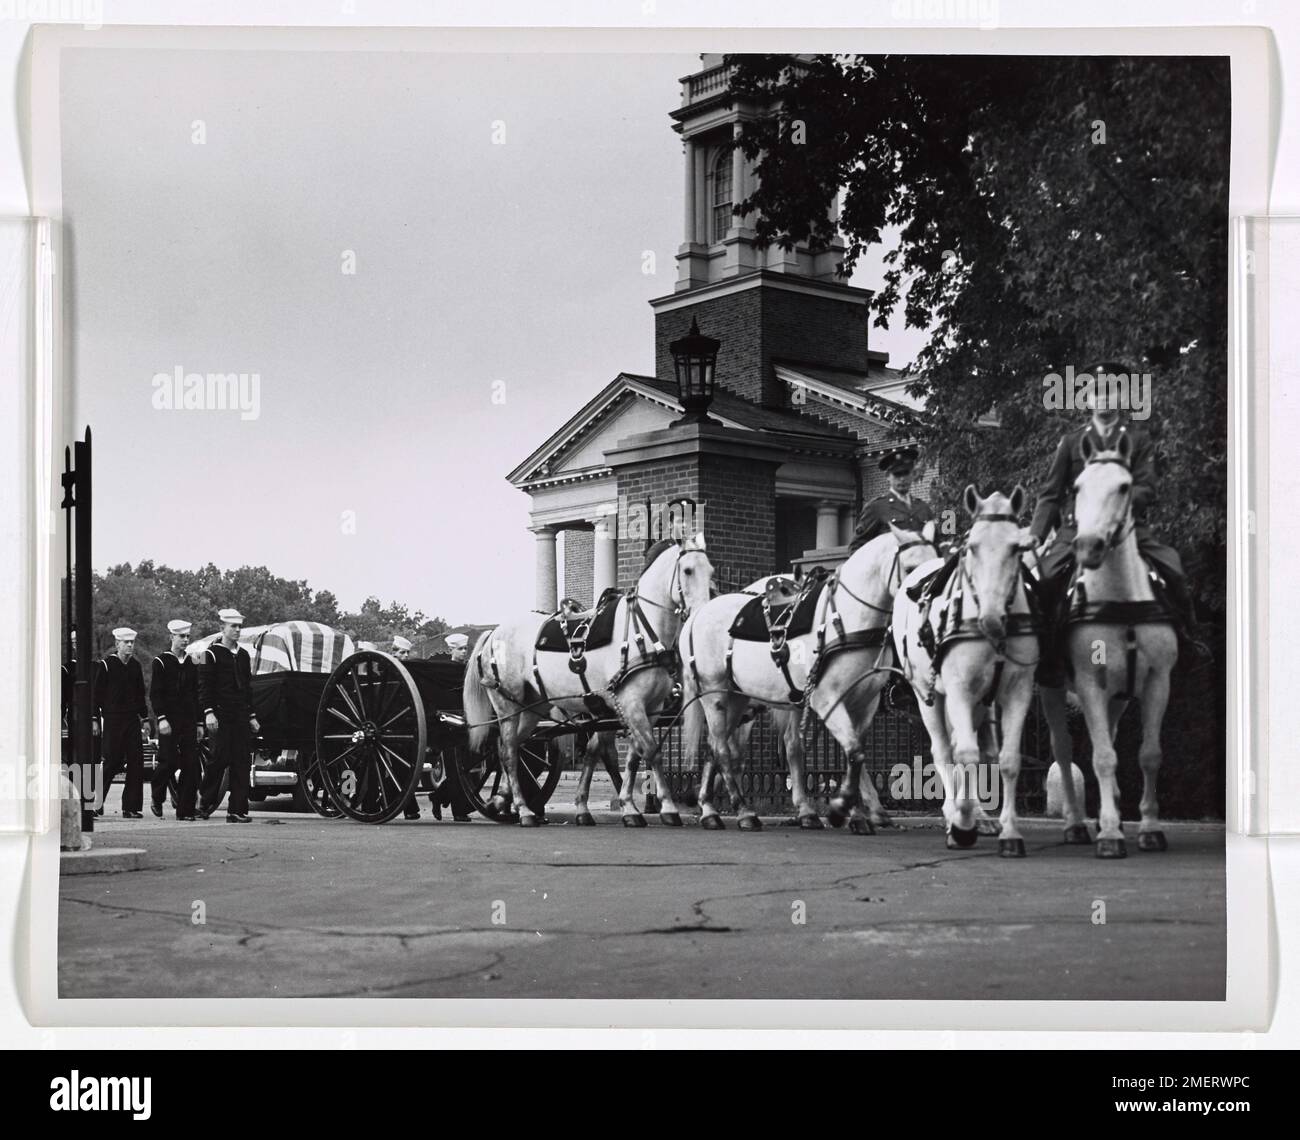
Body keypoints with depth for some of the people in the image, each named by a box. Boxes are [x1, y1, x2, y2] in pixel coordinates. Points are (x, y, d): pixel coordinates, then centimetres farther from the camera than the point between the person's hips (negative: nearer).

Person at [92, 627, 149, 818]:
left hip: (132, 721, 5)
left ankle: (131, 807, 2)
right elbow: (96, 694, -3)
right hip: (112, 722, -5)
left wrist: (144, 717, 14)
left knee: (136, 763, -2)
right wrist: (94, 719, -7)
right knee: (112, 762, -5)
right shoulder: (105, 665, -4)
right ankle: (96, 803, 9)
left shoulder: (135, 666, 12)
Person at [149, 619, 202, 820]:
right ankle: (157, 800, 16)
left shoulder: (191, 663, 15)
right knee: (169, 762, -8)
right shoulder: (161, 662, 0)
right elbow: (155, 694, -6)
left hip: (189, 721, 5)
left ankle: (185, 810, 2)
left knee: (191, 765, -2)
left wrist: (199, 723, 15)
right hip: (169, 722, -5)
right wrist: (161, 718, -16)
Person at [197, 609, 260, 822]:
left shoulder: (244, 655, 17)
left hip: (241, 716, 6)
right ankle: (206, 802, 12)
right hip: (220, 715, -6)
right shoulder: (212, 654, -2)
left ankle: (237, 811, 1)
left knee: (241, 763, 0)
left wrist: (251, 716, 17)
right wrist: (208, 712, -16)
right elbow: (204, 686, -7)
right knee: (221, 758, -9)